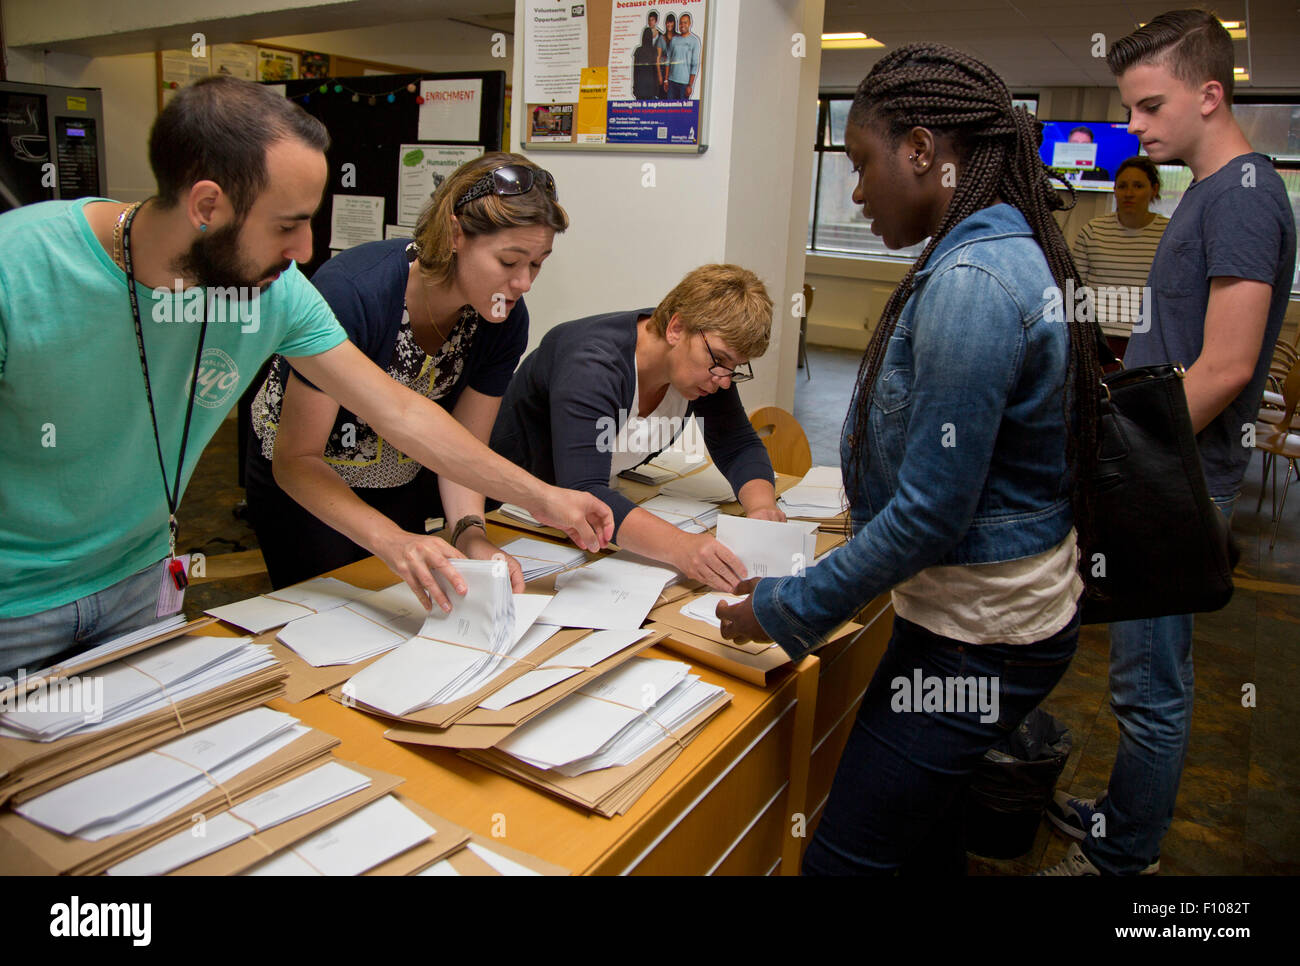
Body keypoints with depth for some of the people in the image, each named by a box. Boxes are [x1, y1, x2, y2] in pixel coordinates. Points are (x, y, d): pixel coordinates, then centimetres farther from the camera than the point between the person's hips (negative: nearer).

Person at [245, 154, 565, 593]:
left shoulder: (506, 320, -20)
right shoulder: (351, 293, -35)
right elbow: (295, 459, -32)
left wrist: (471, 534, -34)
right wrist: (391, 542, -47)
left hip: (403, 479, 4)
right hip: (303, 479, -4)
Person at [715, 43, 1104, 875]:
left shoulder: (968, 284, -24)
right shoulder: (1015, 251, 8)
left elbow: (930, 513, -24)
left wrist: (785, 610, -15)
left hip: (974, 639, -10)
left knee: (845, 858, 3)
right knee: (920, 835, 24)